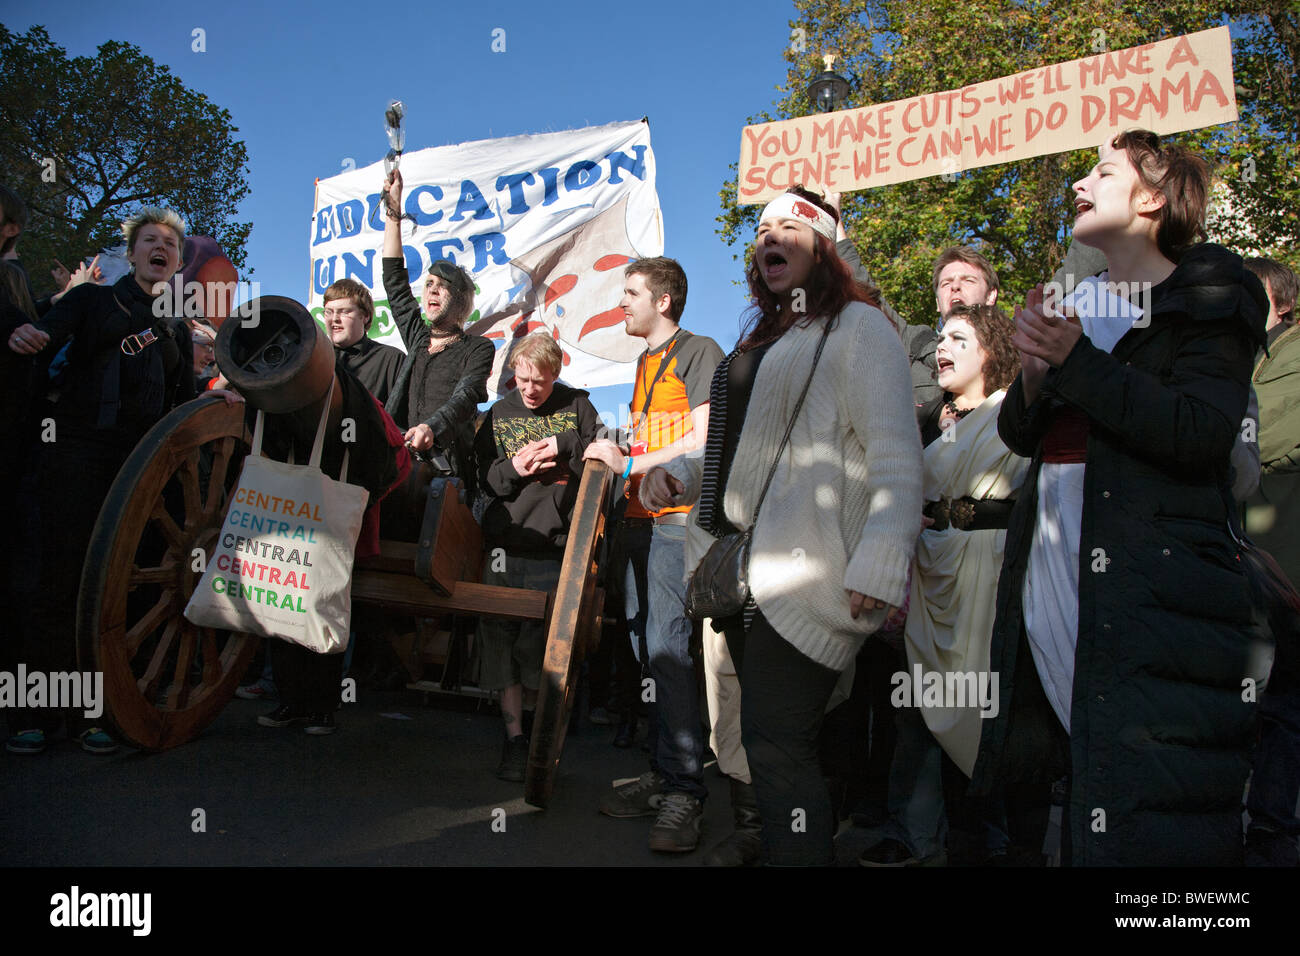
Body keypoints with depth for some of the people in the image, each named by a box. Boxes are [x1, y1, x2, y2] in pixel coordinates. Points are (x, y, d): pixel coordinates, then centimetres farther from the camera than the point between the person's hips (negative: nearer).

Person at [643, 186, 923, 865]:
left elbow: (896, 459, -11)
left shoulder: (857, 327, -1)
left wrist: (879, 568, -23)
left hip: (805, 575, -8)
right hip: (741, 577, 8)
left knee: (776, 748, -11)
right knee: (770, 741, 13)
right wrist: (676, 474, 12)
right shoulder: (758, 343, 25)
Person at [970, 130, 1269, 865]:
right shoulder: (1079, 306, 21)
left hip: (1157, 592, -6)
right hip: (1053, 580, 6)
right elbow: (1022, 435, 16)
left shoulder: (1206, 299, 2)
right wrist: (1034, 372, -4)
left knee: (1154, 819, -7)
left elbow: (1201, 433, -13)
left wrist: (1076, 363, -13)